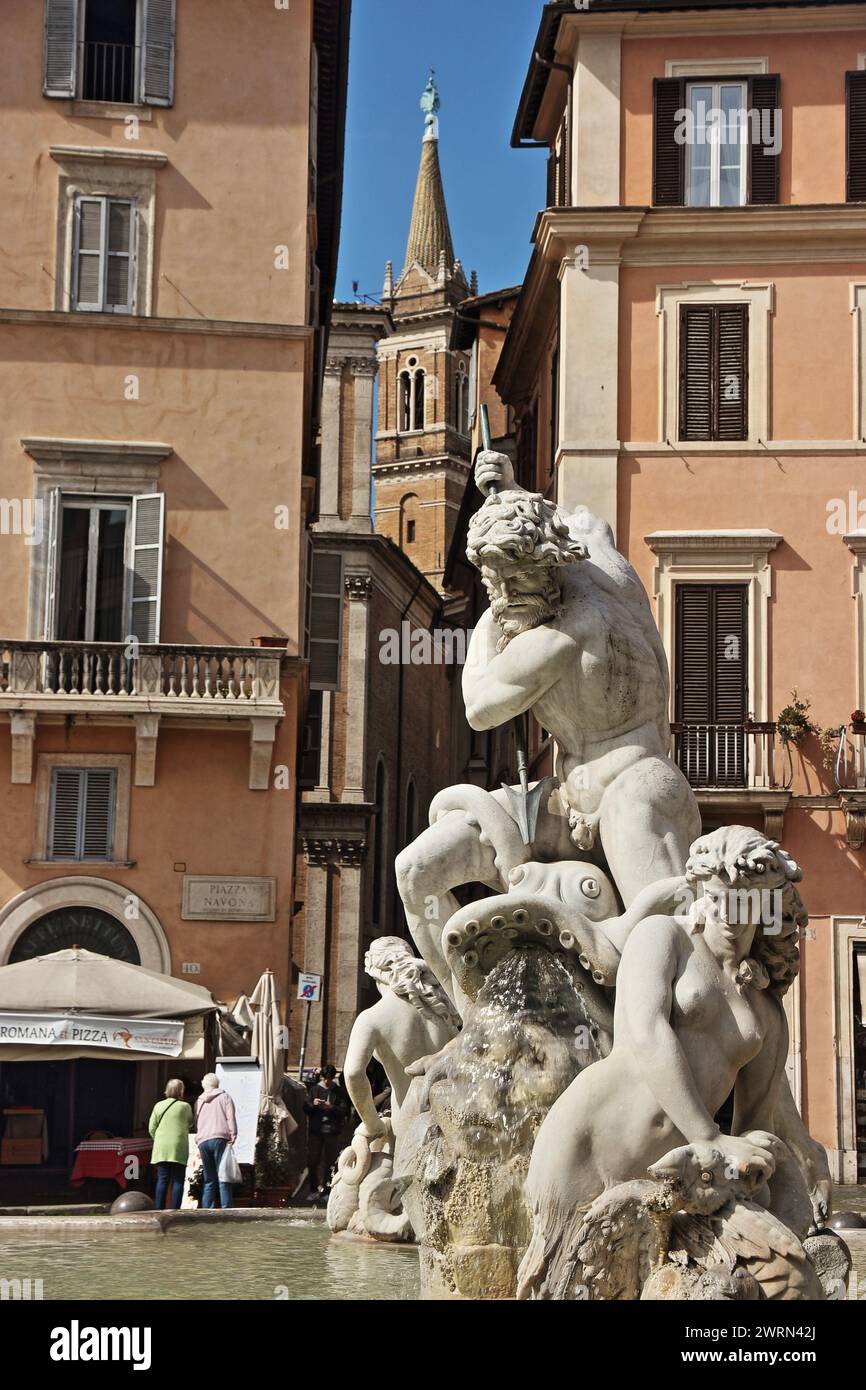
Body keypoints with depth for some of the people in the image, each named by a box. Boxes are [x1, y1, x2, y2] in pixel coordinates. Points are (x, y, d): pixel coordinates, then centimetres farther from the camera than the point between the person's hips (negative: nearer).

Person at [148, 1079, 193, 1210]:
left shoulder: (159, 1106, 7)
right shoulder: (185, 1106, 0)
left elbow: (151, 1128, 7)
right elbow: (190, 1123, 17)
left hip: (161, 1149, 3)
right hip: (179, 1148, -3)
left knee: (162, 1180, 4)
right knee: (177, 1181, 1)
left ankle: (159, 1210, 0)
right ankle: (175, 1210, -5)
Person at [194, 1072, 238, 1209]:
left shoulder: (199, 1101, 20)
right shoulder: (224, 1097, 7)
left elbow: (196, 1123, 21)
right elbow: (231, 1117, -4)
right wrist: (233, 1136, -5)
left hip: (203, 1141, 4)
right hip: (220, 1140, -4)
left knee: (209, 1180, 8)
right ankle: (226, 1208, -15)